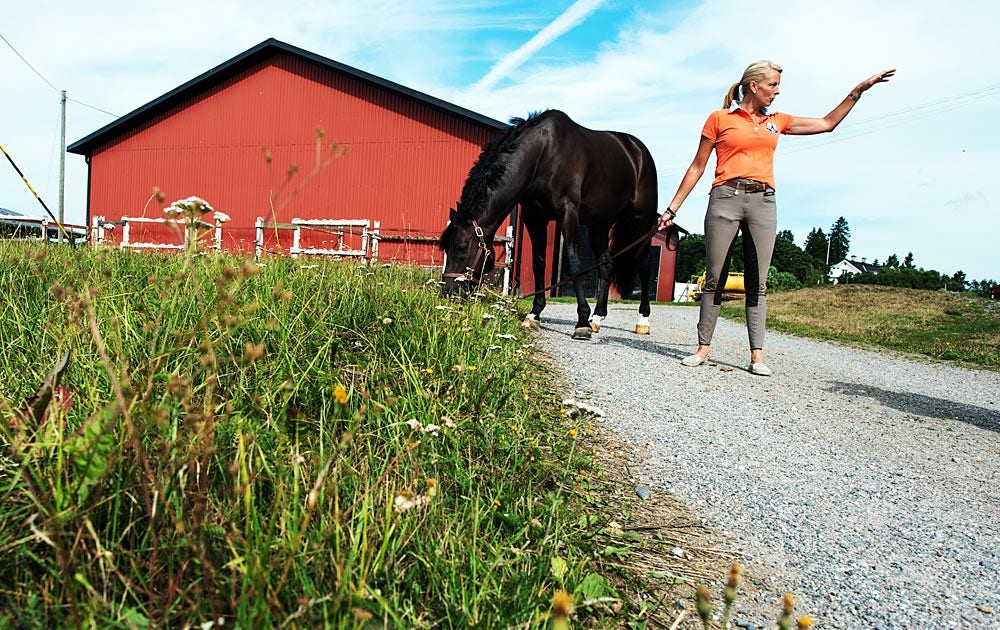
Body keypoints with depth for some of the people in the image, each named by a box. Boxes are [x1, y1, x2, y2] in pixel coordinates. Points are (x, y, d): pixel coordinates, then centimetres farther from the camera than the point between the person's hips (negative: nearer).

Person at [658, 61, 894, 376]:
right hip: (726, 198, -3)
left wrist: (859, 89, 24)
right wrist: (672, 208, 4)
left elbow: (827, 123, 28)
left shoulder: (777, 121, 19)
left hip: (763, 203, 4)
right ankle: (703, 347, 4)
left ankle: (757, 355, 1)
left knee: (757, 282, 0)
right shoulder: (719, 118, 7)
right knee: (714, 278, -3)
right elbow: (697, 167, 7)